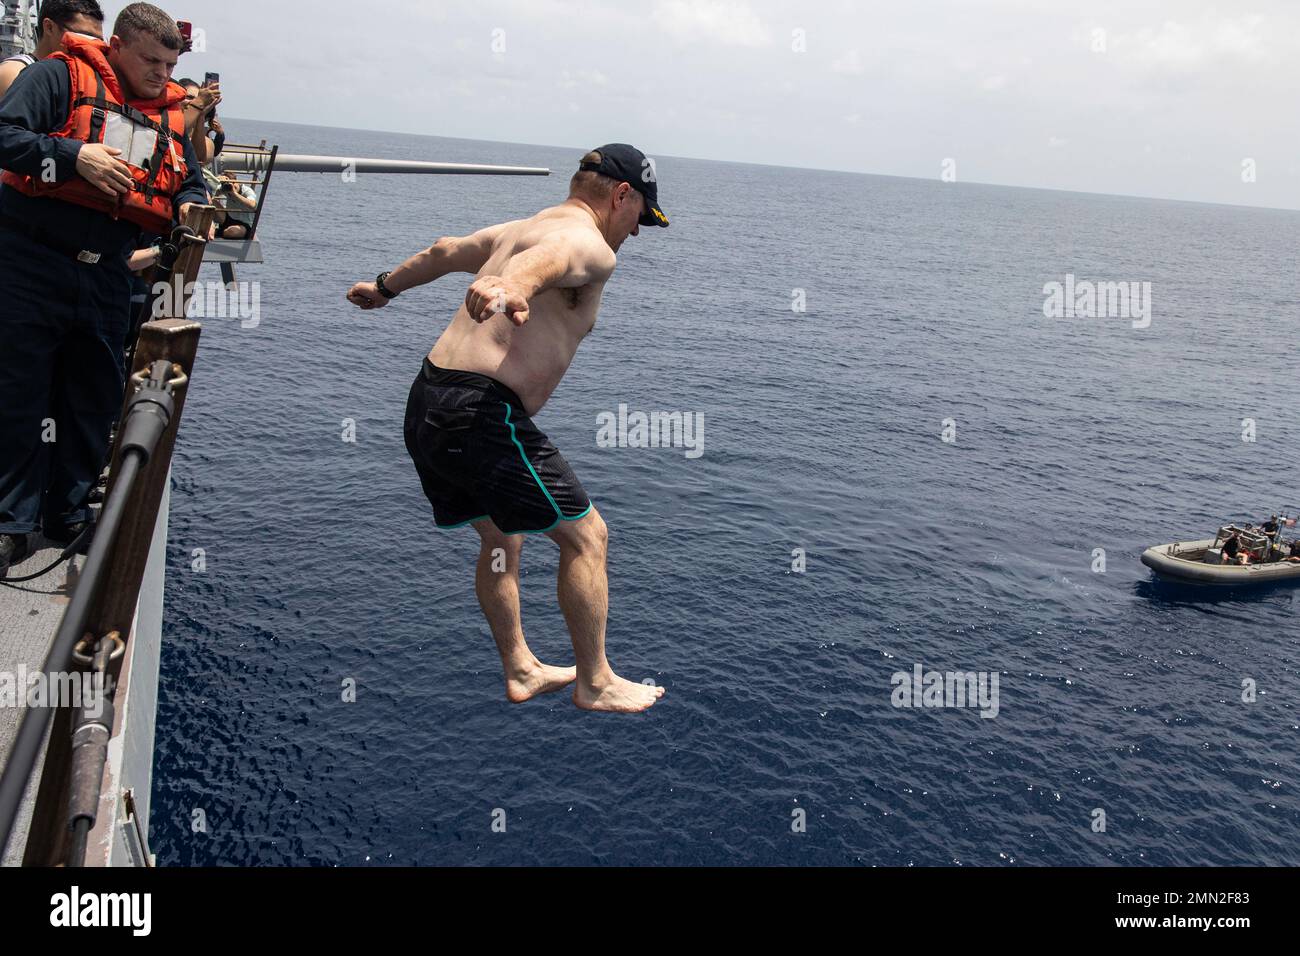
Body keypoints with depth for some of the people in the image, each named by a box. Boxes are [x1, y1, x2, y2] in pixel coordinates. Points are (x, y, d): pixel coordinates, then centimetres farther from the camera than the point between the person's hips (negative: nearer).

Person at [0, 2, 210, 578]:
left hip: (105, 276, 5)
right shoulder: (61, 77, -4)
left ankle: (69, 513, 26)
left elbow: (188, 181, 18)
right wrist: (73, 155, -23)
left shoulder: (171, 113, 13)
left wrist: (189, 204, -4)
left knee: (96, 396, 10)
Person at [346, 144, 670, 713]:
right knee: (585, 535, 3)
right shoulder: (592, 248, -6)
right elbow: (547, 259, -30)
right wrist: (514, 286, -54)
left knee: (501, 537, 24)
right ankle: (595, 684, 14)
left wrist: (385, 288, 55)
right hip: (481, 414, -9)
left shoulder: (519, 228, 22)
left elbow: (443, 253, 37)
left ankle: (521, 671, 35)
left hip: (427, 404, 10)